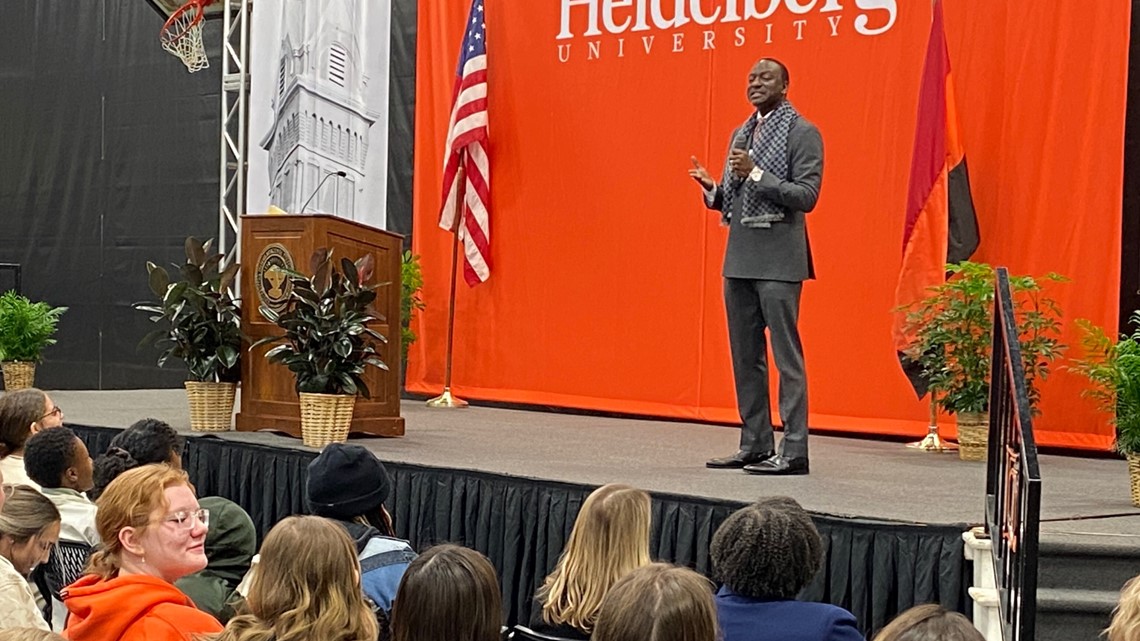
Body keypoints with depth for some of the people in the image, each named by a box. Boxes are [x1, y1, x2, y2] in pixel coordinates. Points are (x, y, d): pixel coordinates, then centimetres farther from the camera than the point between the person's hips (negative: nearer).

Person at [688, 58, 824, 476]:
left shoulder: (802, 133, -4)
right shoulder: (741, 134, 19)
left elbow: (806, 195, -14)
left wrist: (756, 173, -20)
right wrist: (712, 190, 0)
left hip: (778, 258, -8)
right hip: (739, 257, 8)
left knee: (786, 356, -6)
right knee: (745, 356, 10)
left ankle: (793, 452, -2)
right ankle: (755, 446, 18)